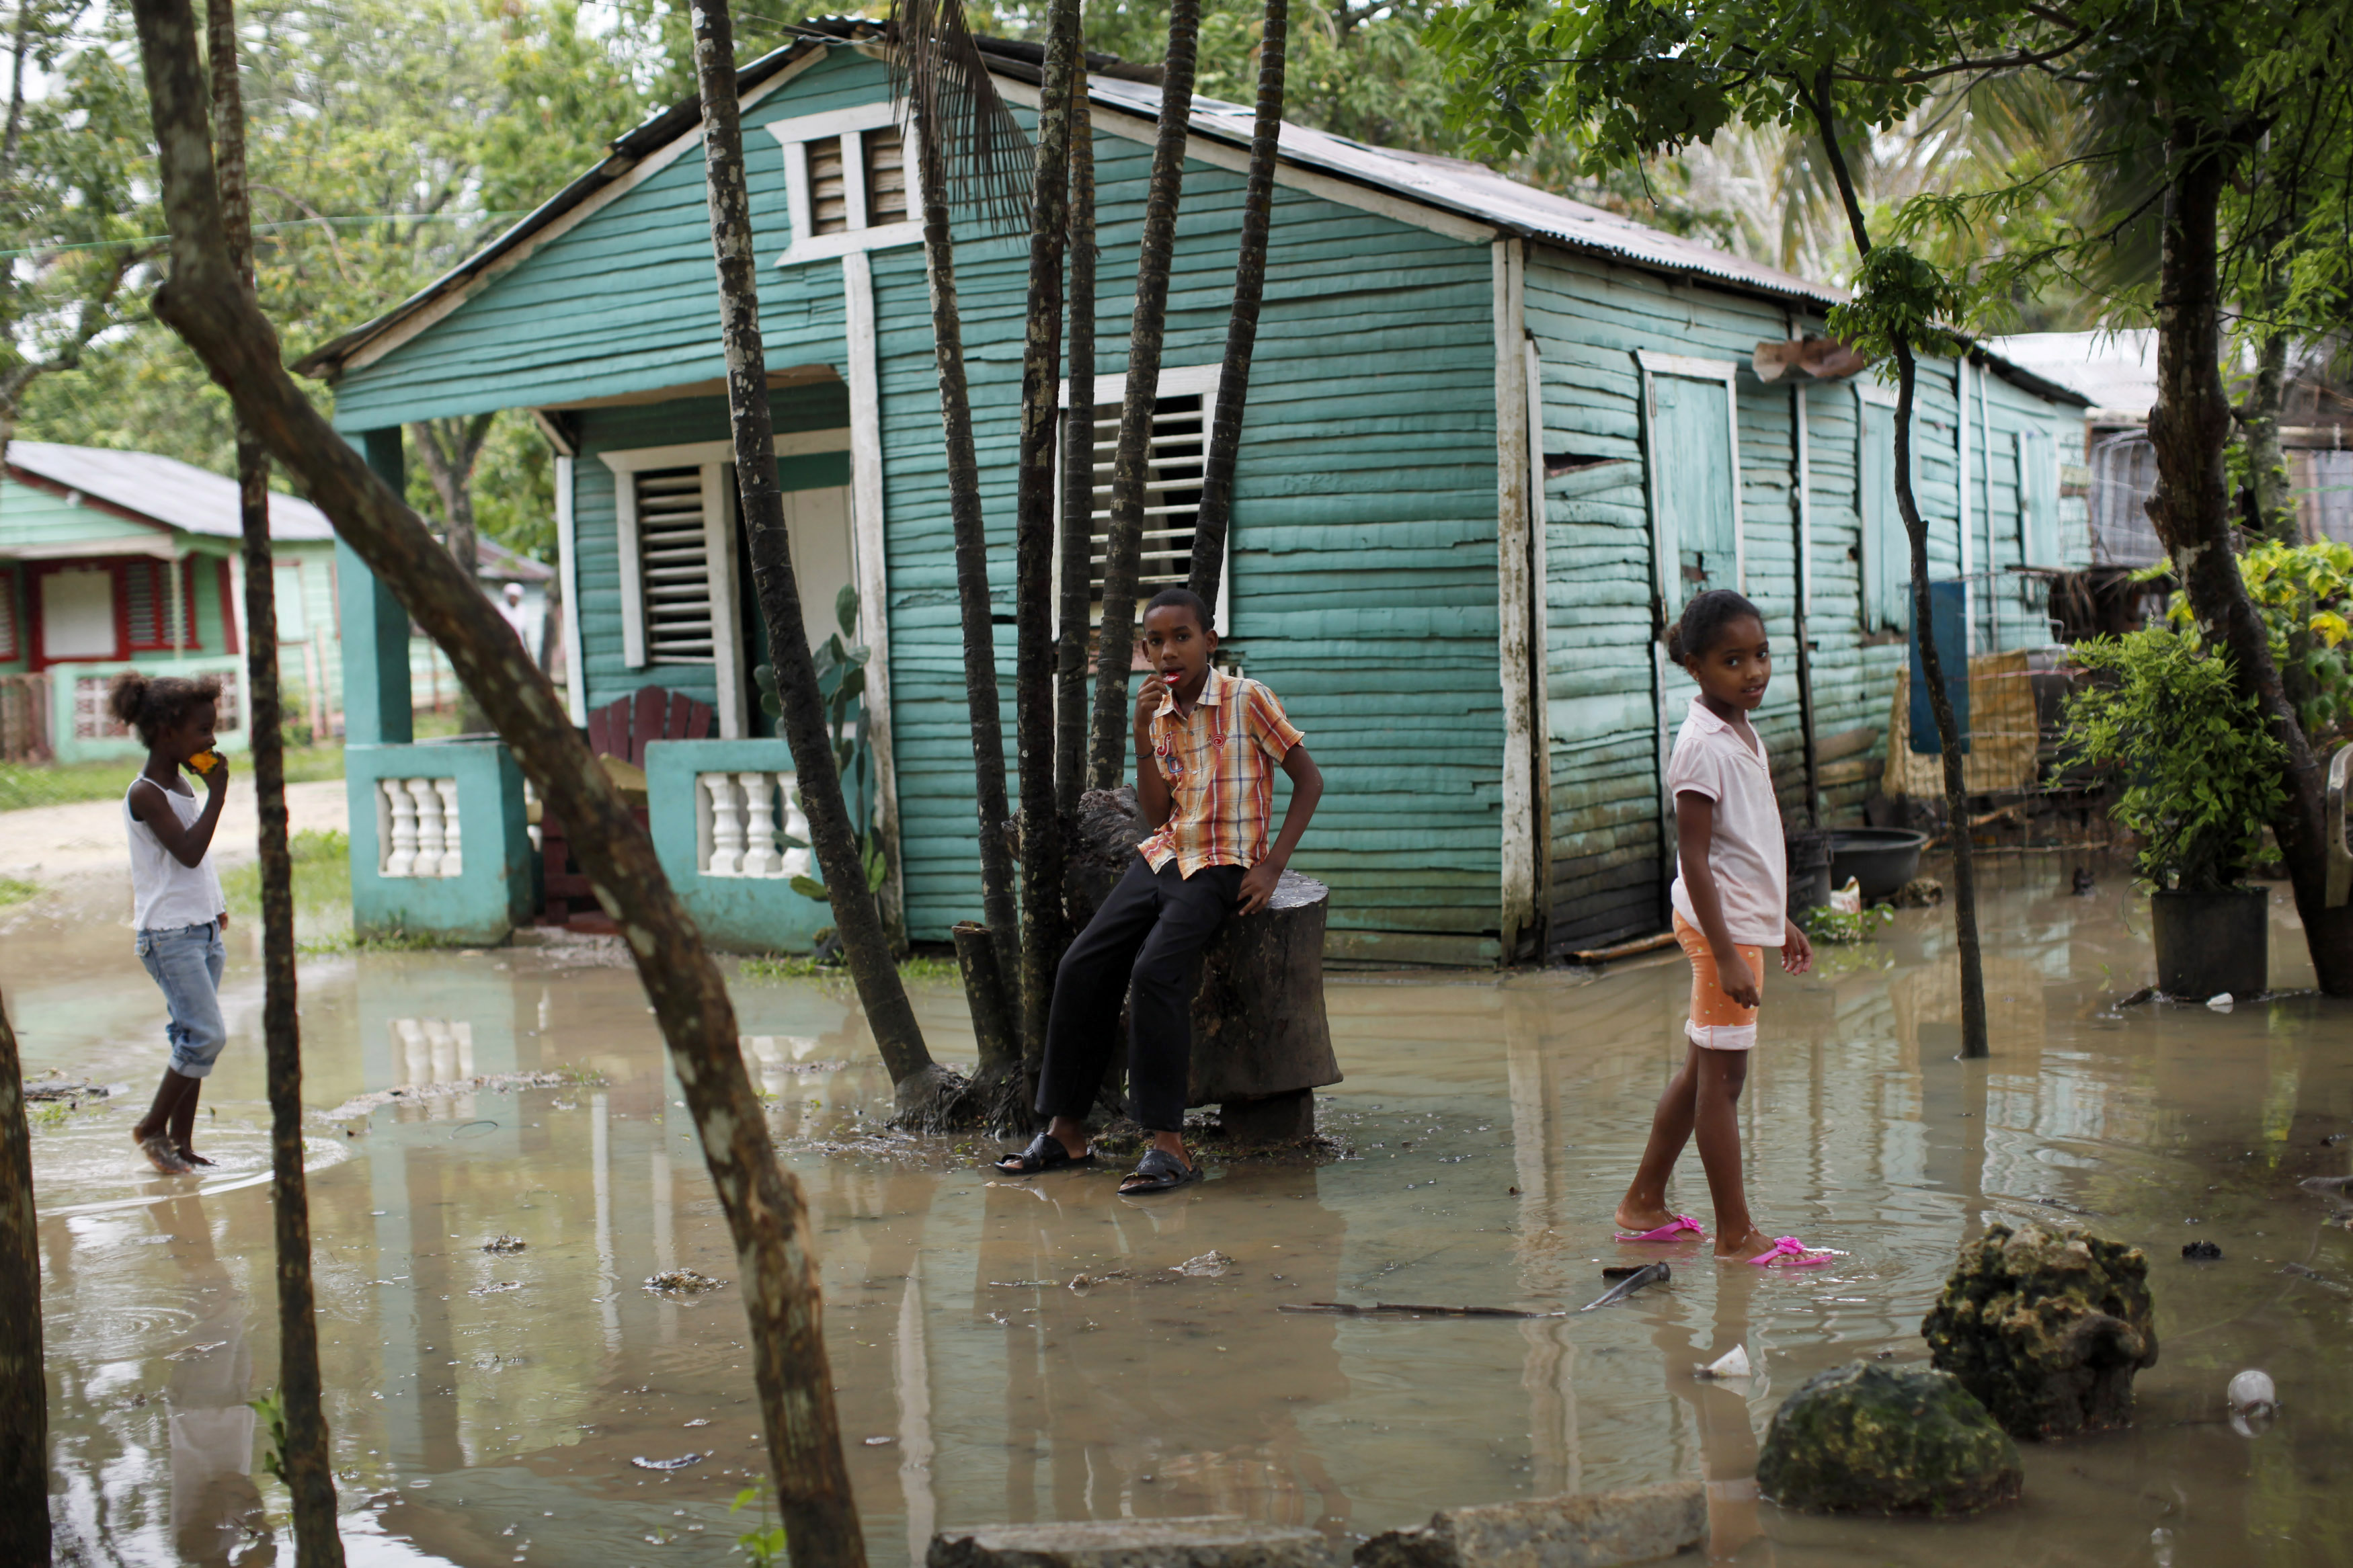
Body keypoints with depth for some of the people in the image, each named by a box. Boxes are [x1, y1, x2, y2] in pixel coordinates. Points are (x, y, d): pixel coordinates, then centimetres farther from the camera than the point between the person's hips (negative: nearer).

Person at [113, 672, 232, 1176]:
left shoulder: (183, 785, 14)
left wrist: (216, 909, 19)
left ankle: (181, 1141, 11)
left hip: (204, 929, 8)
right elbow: (188, 851, -22)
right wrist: (217, 793, -18)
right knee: (207, 1035, -13)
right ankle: (151, 1128, 2)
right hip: (169, 934, -8)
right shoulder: (145, 794, -13)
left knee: (194, 1039, 7)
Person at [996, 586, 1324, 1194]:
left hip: (1221, 868, -6)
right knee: (1081, 967, -10)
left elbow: (1309, 780, -4)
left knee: (1154, 971, -28)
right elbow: (1157, 815, 4)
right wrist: (1141, 733, -7)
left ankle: (1169, 1145, -25)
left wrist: (1272, 867, -12)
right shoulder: (1158, 714, 10)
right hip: (1162, 858, 6)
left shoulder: (1247, 699, -6)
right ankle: (1066, 1131, -3)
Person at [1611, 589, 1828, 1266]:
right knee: (1723, 1075, -2)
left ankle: (1644, 1203, 26)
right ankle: (1735, 1232, 7)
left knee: (1703, 1070, 16)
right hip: (1720, 926, -10)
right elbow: (1694, 859, -21)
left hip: (1747, 920, 10)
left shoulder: (1743, 733, 12)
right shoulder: (1703, 746, -18)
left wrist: (1781, 922, 25)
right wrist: (1725, 954, -24)